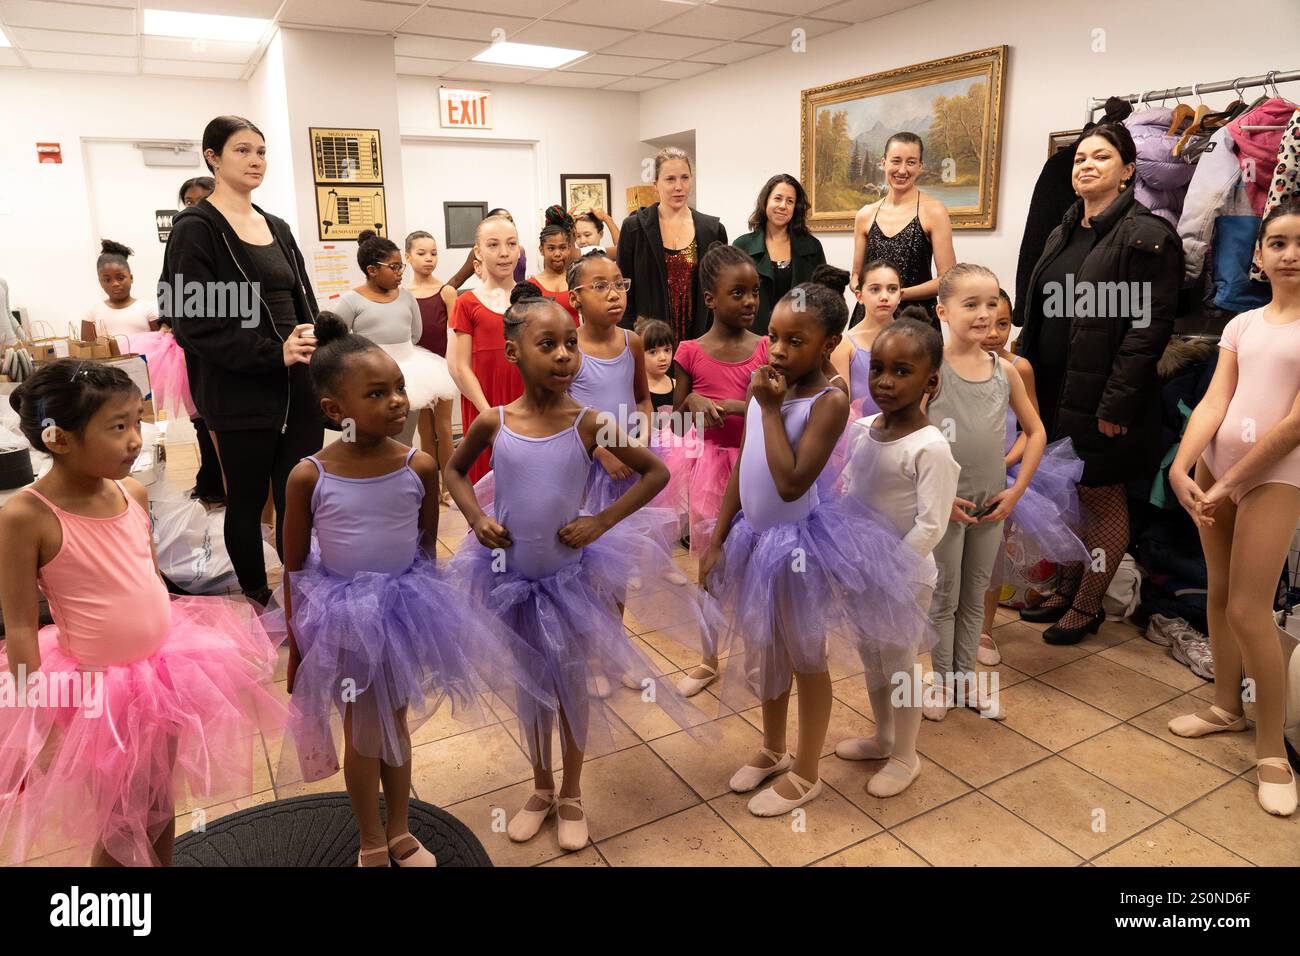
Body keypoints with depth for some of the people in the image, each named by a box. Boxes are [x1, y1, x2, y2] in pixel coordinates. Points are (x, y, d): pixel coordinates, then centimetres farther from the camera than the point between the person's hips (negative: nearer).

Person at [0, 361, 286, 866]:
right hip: (94, 687, -5)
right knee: (121, 828, 11)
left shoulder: (134, 493, -4)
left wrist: (181, 632, 16)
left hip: (162, 669, 5)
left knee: (160, 809, 20)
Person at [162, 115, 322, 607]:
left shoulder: (278, 228, 15)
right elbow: (194, 322, -12)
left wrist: (315, 347, -6)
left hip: (298, 388, 5)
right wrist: (274, 353, -20)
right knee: (247, 503, 6)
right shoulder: (196, 230, -4)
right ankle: (258, 602, 21)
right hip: (241, 395, -5)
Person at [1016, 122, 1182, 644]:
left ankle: (1088, 606, 19)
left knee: (1101, 497, 5)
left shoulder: (1147, 235, -10)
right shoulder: (1062, 234, 14)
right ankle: (1067, 590, 30)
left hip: (1100, 399, -7)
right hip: (1053, 392, 7)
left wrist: (1117, 403, -20)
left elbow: (1150, 325, -16)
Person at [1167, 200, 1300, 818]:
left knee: (1248, 610, -8)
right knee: (1218, 592, 14)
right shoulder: (1242, 325, 9)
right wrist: (1181, 467, -17)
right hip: (1215, 461, 6)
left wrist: (1230, 484, -14)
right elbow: (1213, 402, -2)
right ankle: (1227, 705, 33)